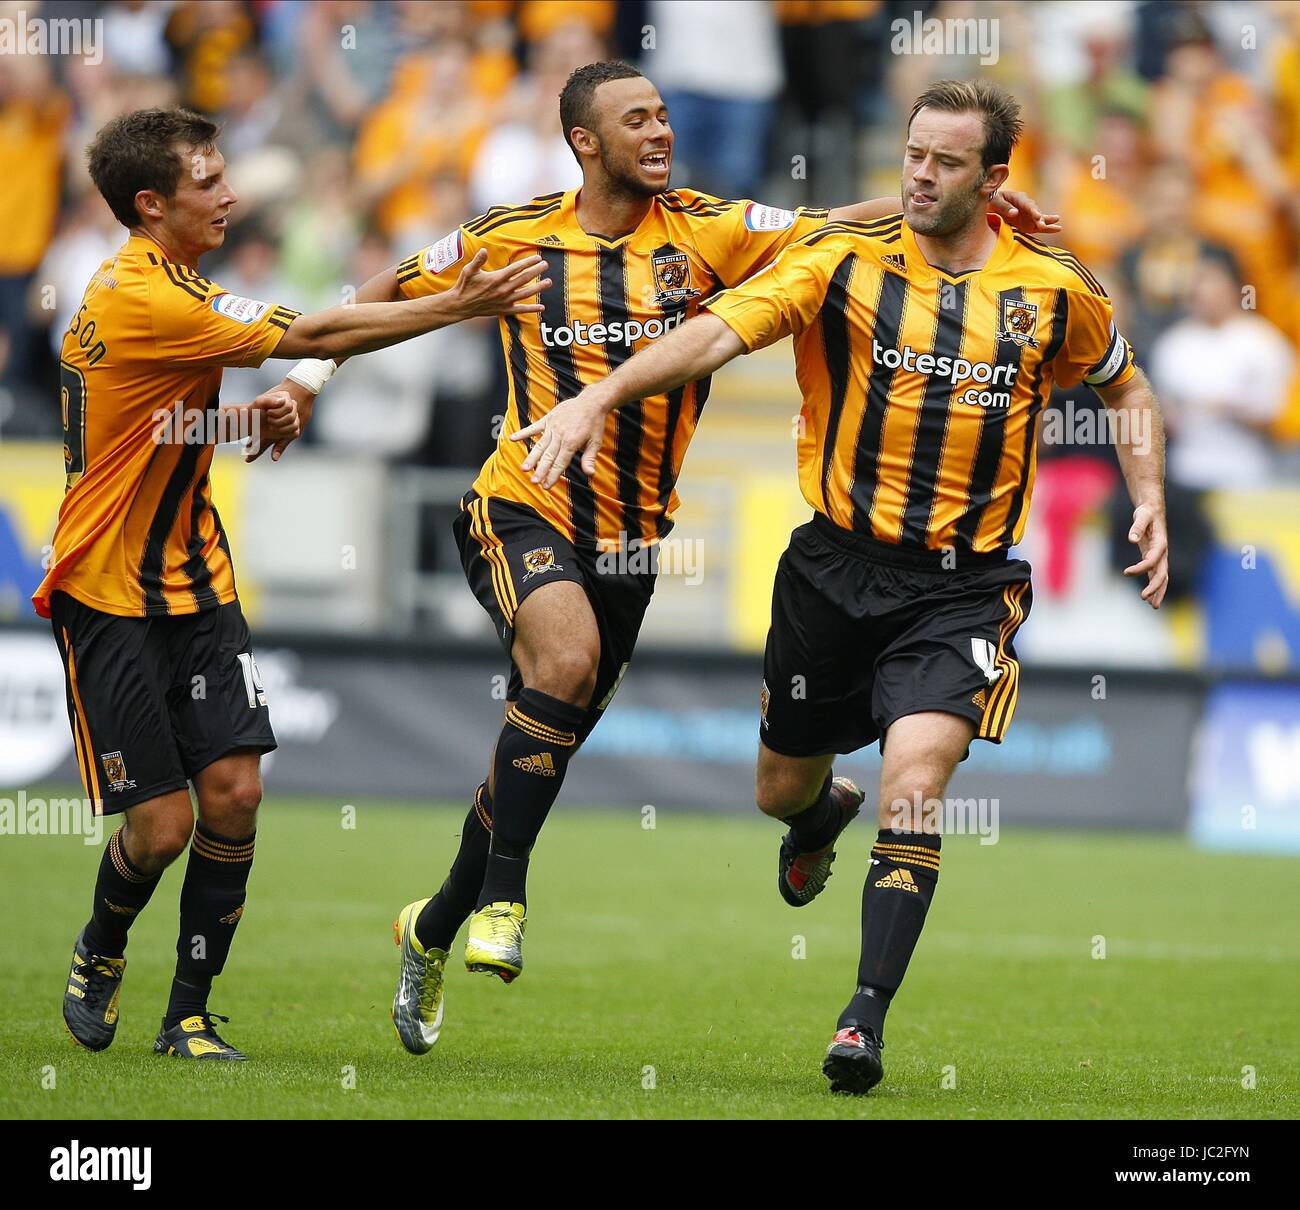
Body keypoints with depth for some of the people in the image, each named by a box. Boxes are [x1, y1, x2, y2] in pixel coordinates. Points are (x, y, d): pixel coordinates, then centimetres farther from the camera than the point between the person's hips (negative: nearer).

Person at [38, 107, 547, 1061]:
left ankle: (190, 1014, 6)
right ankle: (101, 950, 26)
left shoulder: (176, 287, 10)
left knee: (234, 790, -4)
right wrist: (461, 306, -20)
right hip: (110, 594, -8)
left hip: (193, 577, 8)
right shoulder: (139, 301, -21)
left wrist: (249, 416, 1)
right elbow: (310, 338, -23)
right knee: (161, 824, -6)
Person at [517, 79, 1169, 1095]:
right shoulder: (845, 260, -5)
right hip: (838, 563, 1)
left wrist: (1150, 505, 5)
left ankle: (868, 1018, -20)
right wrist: (599, 397, -31)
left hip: (965, 585, -1)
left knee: (915, 773, -22)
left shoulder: (1056, 289, 0)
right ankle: (822, 820, 54)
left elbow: (1128, 390, 19)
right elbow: (719, 331, -17)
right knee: (783, 788, 14)